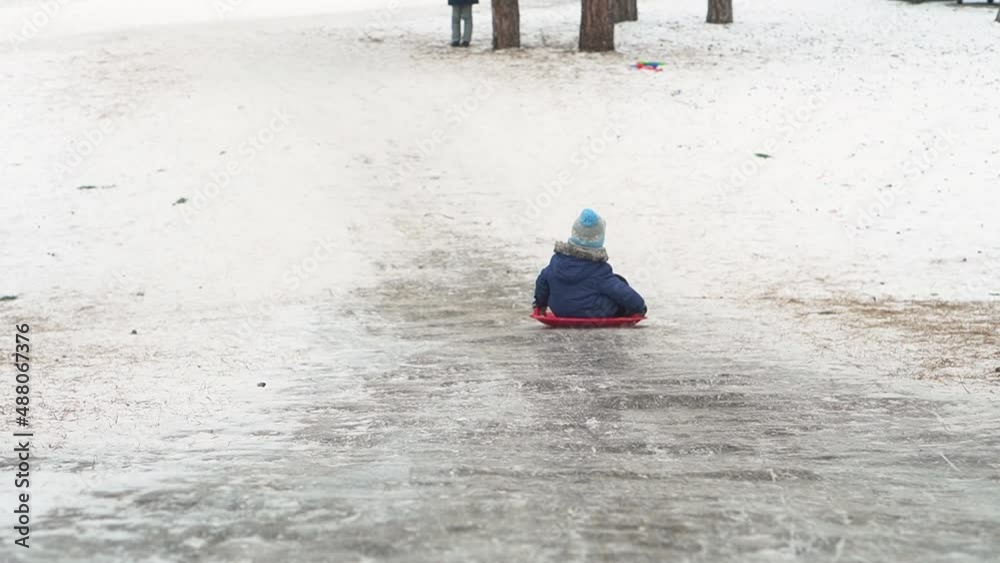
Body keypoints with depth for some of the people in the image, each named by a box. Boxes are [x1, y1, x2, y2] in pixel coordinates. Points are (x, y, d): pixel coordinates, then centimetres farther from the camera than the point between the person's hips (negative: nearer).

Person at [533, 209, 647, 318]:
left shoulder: (557, 259, -4)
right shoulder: (599, 269, -20)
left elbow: (542, 281, 10)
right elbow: (620, 291, -16)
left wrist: (540, 304, 28)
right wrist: (640, 305, 1)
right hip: (593, 315, -6)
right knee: (619, 281, 9)